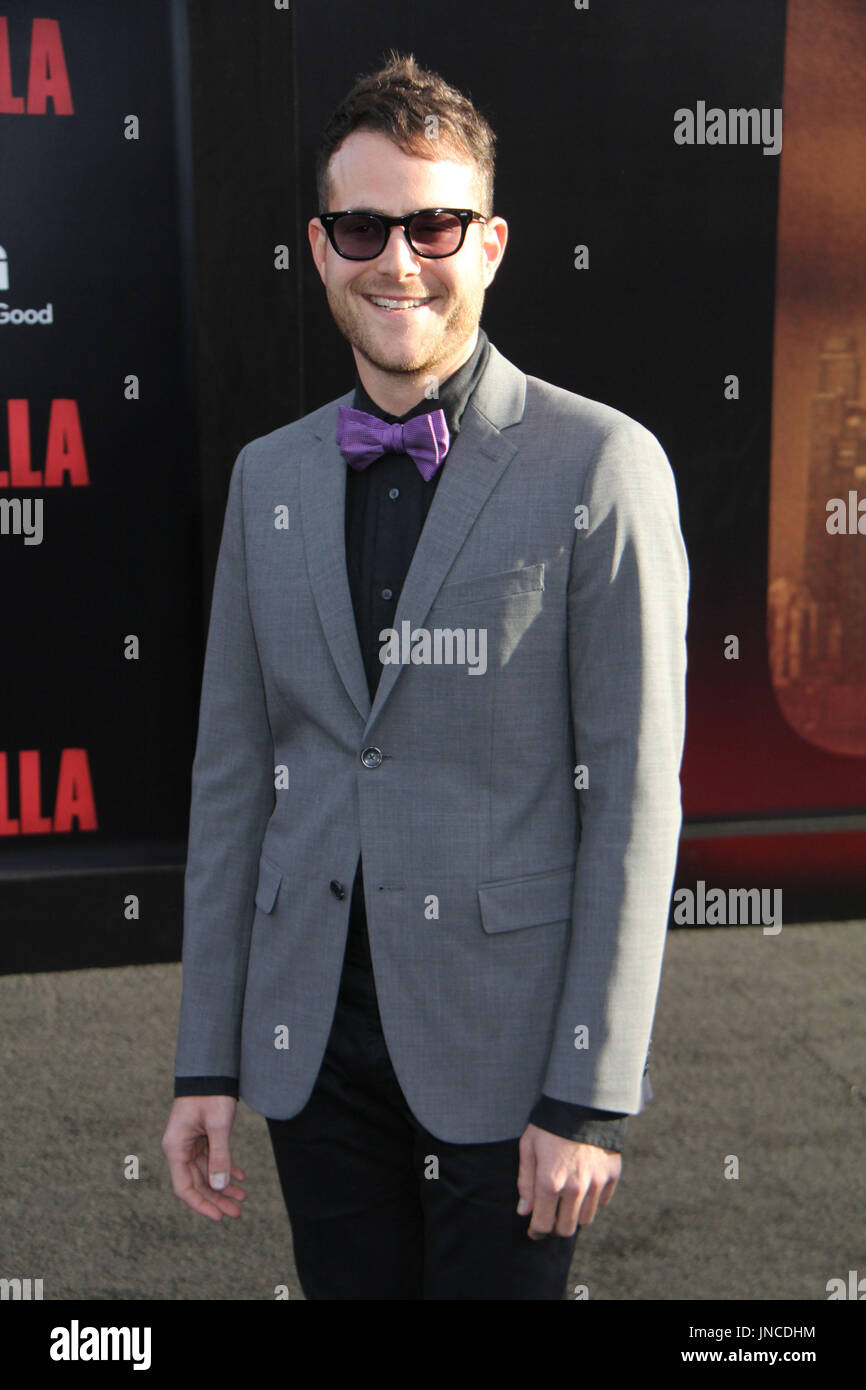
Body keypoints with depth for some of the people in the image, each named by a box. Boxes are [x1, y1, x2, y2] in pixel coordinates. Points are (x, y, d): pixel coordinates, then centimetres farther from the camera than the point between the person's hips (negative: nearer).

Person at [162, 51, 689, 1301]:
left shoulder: (601, 467, -8)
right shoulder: (269, 476, 7)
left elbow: (635, 792, -10)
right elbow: (233, 773, 8)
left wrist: (593, 1098, -11)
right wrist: (206, 1060, 6)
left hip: (502, 1048, -4)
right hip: (312, 1034, 4)